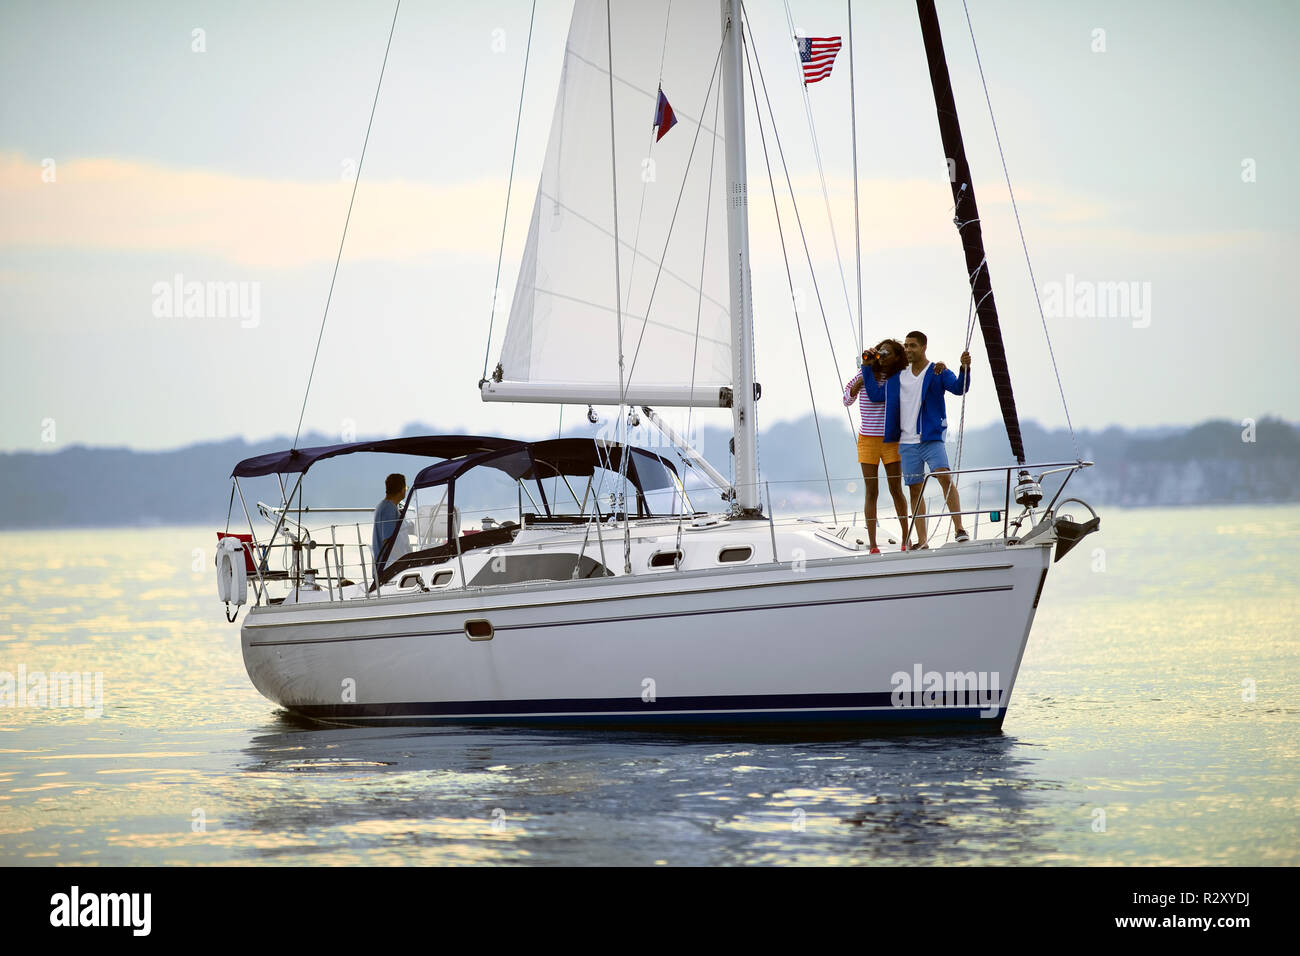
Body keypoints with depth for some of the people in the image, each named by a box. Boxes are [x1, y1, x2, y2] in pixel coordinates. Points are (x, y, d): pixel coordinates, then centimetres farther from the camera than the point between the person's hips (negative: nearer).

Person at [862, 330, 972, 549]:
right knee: (915, 489, 5)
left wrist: (965, 368, -35)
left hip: (931, 438, -5)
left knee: (944, 477, -23)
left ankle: (959, 528, -24)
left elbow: (959, 388, -16)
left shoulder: (938, 373, 0)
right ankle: (922, 541, 8)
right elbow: (876, 395, 20)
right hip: (907, 443, 5)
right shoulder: (898, 377, 14)